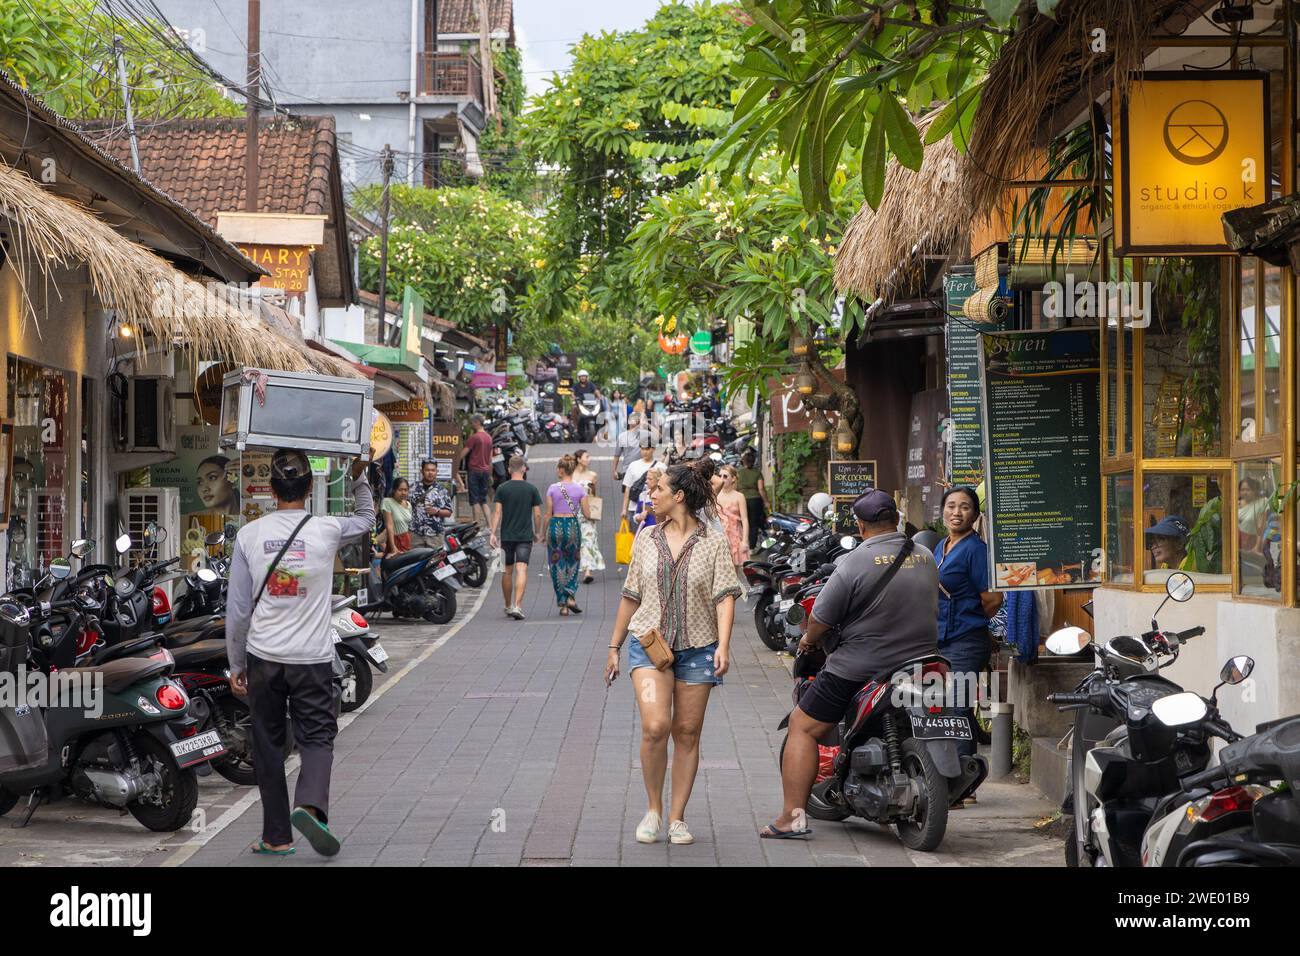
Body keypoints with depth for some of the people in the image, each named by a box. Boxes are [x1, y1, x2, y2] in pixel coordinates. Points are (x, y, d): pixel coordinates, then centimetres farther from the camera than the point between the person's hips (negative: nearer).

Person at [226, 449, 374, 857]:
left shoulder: (249, 534, -3)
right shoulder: (326, 530, -7)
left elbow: (237, 609, 1)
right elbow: (367, 518, 18)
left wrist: (237, 664, 10)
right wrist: (359, 476, 24)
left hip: (263, 656, 2)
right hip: (312, 657, -1)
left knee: (268, 744, 11)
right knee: (317, 737, 5)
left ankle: (276, 835, 13)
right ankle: (310, 805, -22)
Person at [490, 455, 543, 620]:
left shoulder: (502, 488, 0)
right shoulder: (531, 489, -1)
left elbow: (497, 512, -7)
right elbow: (537, 514, 0)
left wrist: (493, 533, -7)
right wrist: (537, 533, 12)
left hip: (506, 535, 2)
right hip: (525, 536, -2)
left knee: (508, 571, 14)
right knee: (521, 570, -7)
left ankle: (508, 606, 25)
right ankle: (517, 606, -21)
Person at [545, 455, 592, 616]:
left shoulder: (553, 489, -4)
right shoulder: (579, 489, -1)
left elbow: (548, 514, -2)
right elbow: (587, 514, -1)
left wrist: (544, 534, 9)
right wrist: (584, 506, 21)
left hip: (556, 525, -1)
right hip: (573, 526, 1)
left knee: (557, 565, 7)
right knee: (573, 563, 18)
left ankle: (563, 604, 6)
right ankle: (571, 596, 1)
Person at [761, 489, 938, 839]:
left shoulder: (855, 562, -13)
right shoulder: (926, 558, 6)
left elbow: (821, 618, -10)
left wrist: (809, 639, 11)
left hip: (859, 669, -6)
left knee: (802, 727, 4)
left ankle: (792, 816, -3)